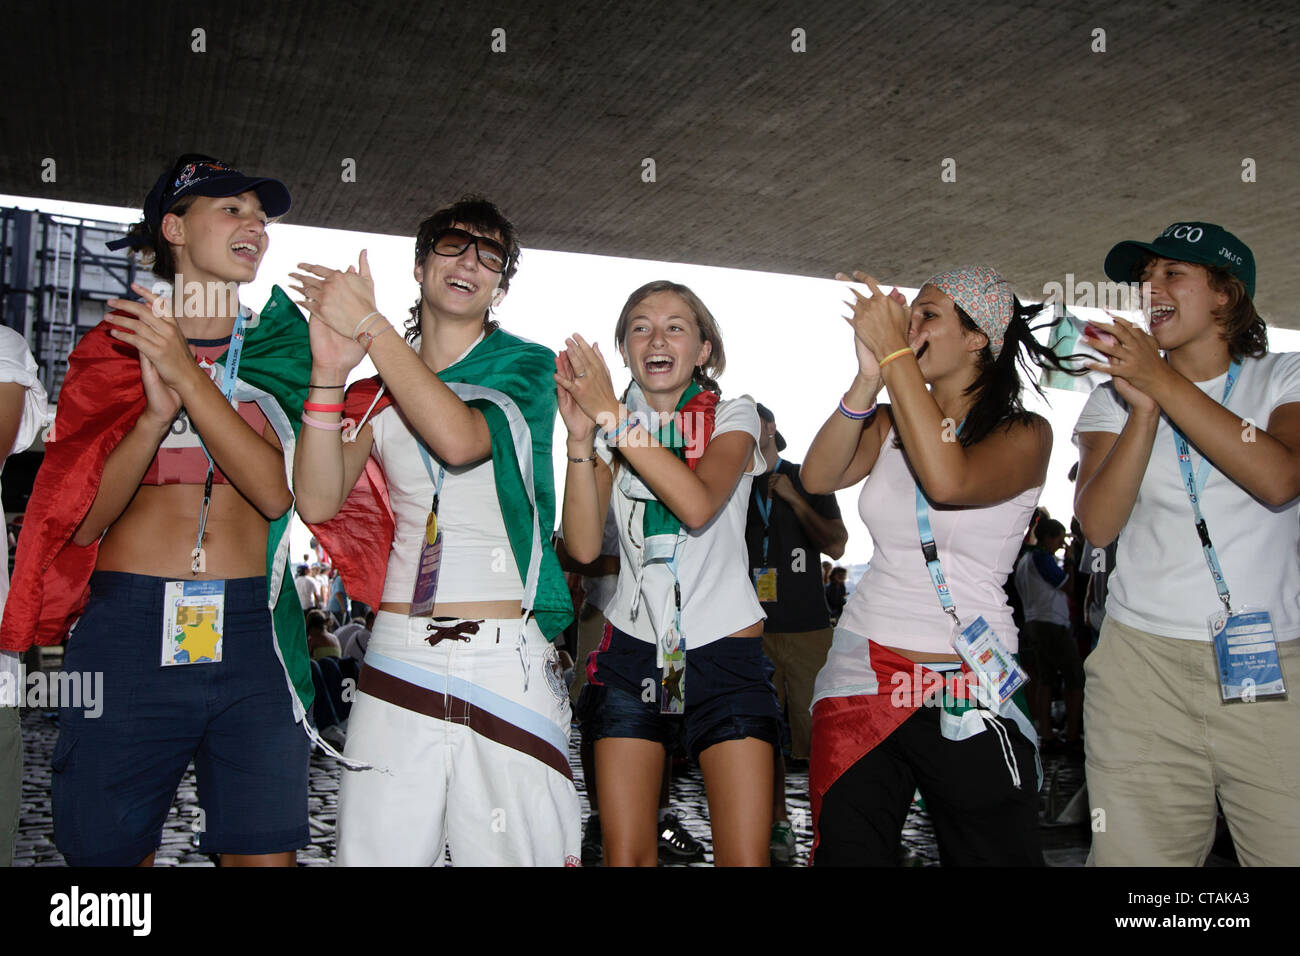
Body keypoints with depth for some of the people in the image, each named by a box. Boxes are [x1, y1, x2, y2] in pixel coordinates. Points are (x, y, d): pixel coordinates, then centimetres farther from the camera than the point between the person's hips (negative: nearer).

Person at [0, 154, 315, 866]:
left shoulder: (276, 347, 10)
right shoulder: (114, 346, 10)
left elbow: (277, 491, -6)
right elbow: (83, 521, 2)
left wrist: (188, 375, -12)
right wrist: (157, 412, -13)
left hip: (248, 634, 0)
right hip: (127, 626, 0)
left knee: (265, 852, 0)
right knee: (106, 848, 8)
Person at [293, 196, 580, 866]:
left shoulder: (526, 366, 5)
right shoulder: (378, 384, 13)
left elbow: (461, 438, -17)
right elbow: (319, 501, 0)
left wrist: (368, 325, -13)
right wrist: (329, 374, -11)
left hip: (508, 659, -2)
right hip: (397, 653, 3)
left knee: (513, 850, -2)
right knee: (373, 848, 3)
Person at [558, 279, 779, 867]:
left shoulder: (733, 416, 2)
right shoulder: (610, 427, 8)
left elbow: (698, 504, -21)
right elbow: (584, 546, -7)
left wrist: (613, 416, -22)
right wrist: (581, 436, -17)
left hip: (725, 649, -2)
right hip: (632, 649, 2)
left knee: (746, 858, -6)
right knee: (624, 855, 3)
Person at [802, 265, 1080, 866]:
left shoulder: (1024, 434, -3)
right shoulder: (888, 423, 9)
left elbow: (949, 482, -25)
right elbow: (818, 477, -10)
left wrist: (894, 352, -21)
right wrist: (870, 376, -19)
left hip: (969, 689, -3)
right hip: (864, 669, 3)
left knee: (995, 853, 7)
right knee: (848, 851, 9)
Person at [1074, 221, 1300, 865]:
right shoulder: (1115, 395, 11)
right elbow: (1098, 523, -4)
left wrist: (1162, 382, -16)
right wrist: (1144, 406, -14)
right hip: (1143, 665, 1)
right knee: (1138, 853, 0)